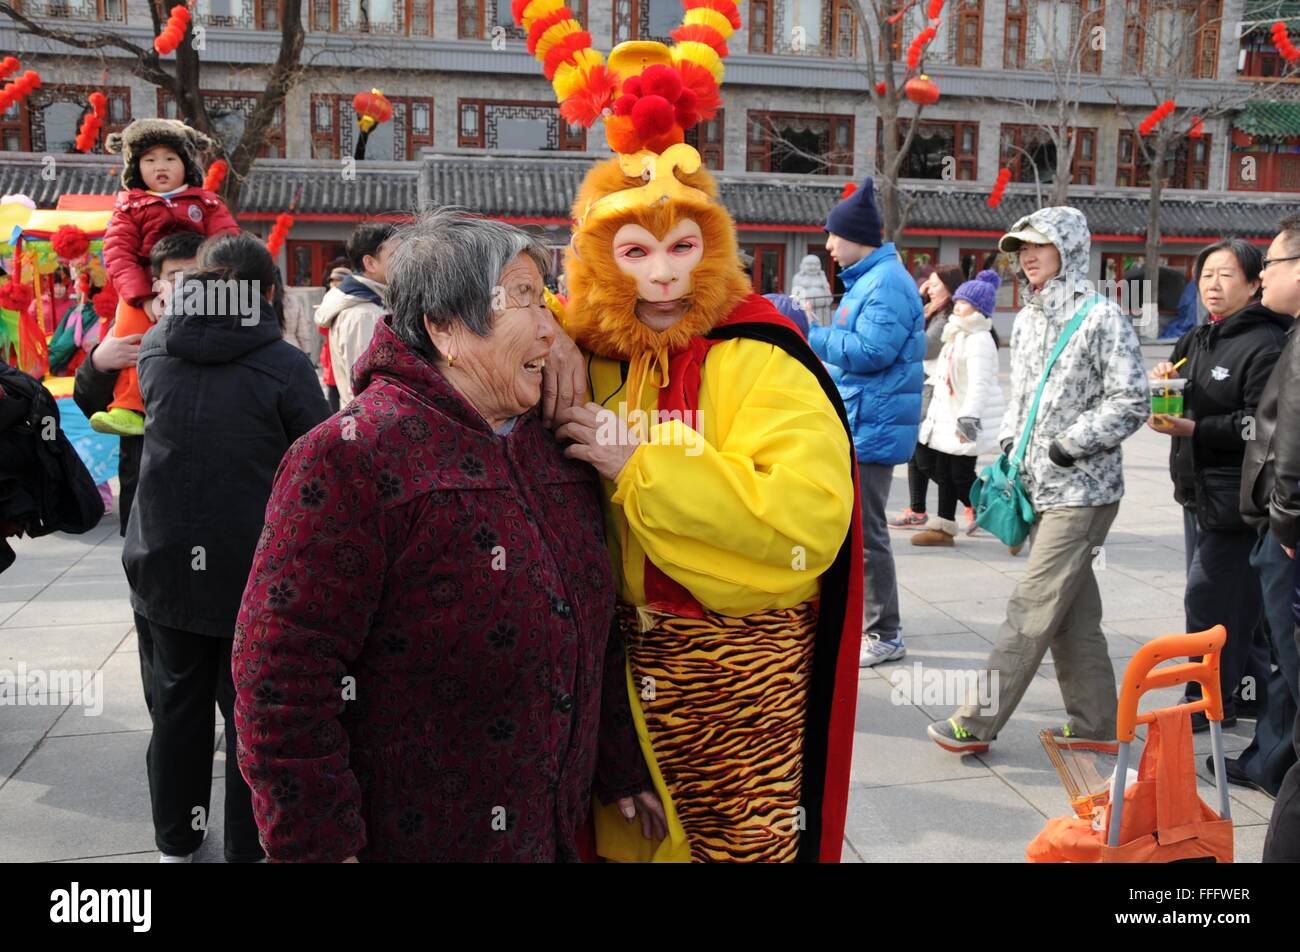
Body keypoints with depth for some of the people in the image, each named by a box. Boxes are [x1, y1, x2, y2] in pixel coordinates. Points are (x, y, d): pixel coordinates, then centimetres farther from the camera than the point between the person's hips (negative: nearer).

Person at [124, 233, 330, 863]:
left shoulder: (155, 350, -2)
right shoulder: (284, 364, -16)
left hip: (168, 562, 4)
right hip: (255, 568, -4)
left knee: (178, 699, 18)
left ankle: (176, 840, 32)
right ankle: (247, 847, 17)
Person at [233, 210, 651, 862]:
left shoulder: (550, 443, 6)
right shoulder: (352, 456, -17)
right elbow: (283, 672, -20)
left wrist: (620, 768, 16)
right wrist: (318, 848, -21)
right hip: (413, 838, -6)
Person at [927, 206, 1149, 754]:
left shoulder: (1101, 318, -10)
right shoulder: (1027, 319, 13)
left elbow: (1132, 403, -12)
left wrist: (1067, 446, -14)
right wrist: (1009, 450, 10)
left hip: (1082, 491, -8)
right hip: (1041, 486, 8)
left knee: (1032, 610, -5)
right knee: (1075, 613, 12)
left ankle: (977, 723, 0)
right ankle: (1096, 726, 21)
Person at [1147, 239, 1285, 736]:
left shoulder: (1265, 346, -14)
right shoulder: (1195, 341, 13)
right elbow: (1178, 412, 19)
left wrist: (1194, 429, -25)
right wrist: (1163, 383, -2)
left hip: (1236, 494, -9)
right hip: (1198, 489, 9)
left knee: (1210, 596, -7)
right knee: (1237, 597, 17)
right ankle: (1255, 689, 30)